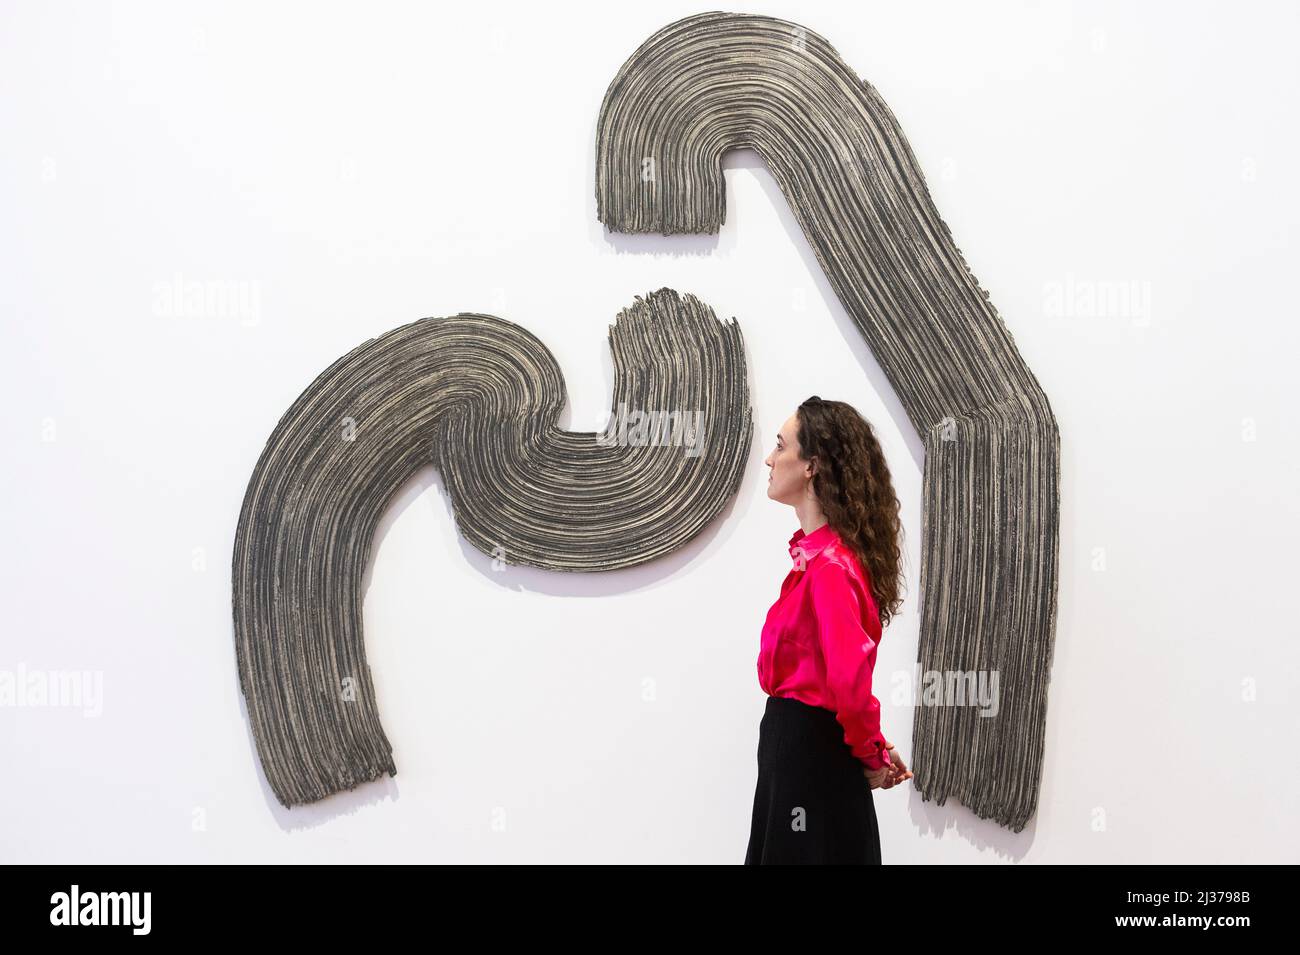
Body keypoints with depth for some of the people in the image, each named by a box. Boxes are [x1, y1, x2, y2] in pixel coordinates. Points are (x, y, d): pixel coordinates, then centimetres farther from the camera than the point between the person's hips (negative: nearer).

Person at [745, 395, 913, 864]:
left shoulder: (830, 565, -21)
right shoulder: (819, 550, 10)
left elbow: (849, 678, -31)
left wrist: (871, 755, -17)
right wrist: (872, 747, 13)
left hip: (810, 749, -9)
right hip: (801, 738, 9)